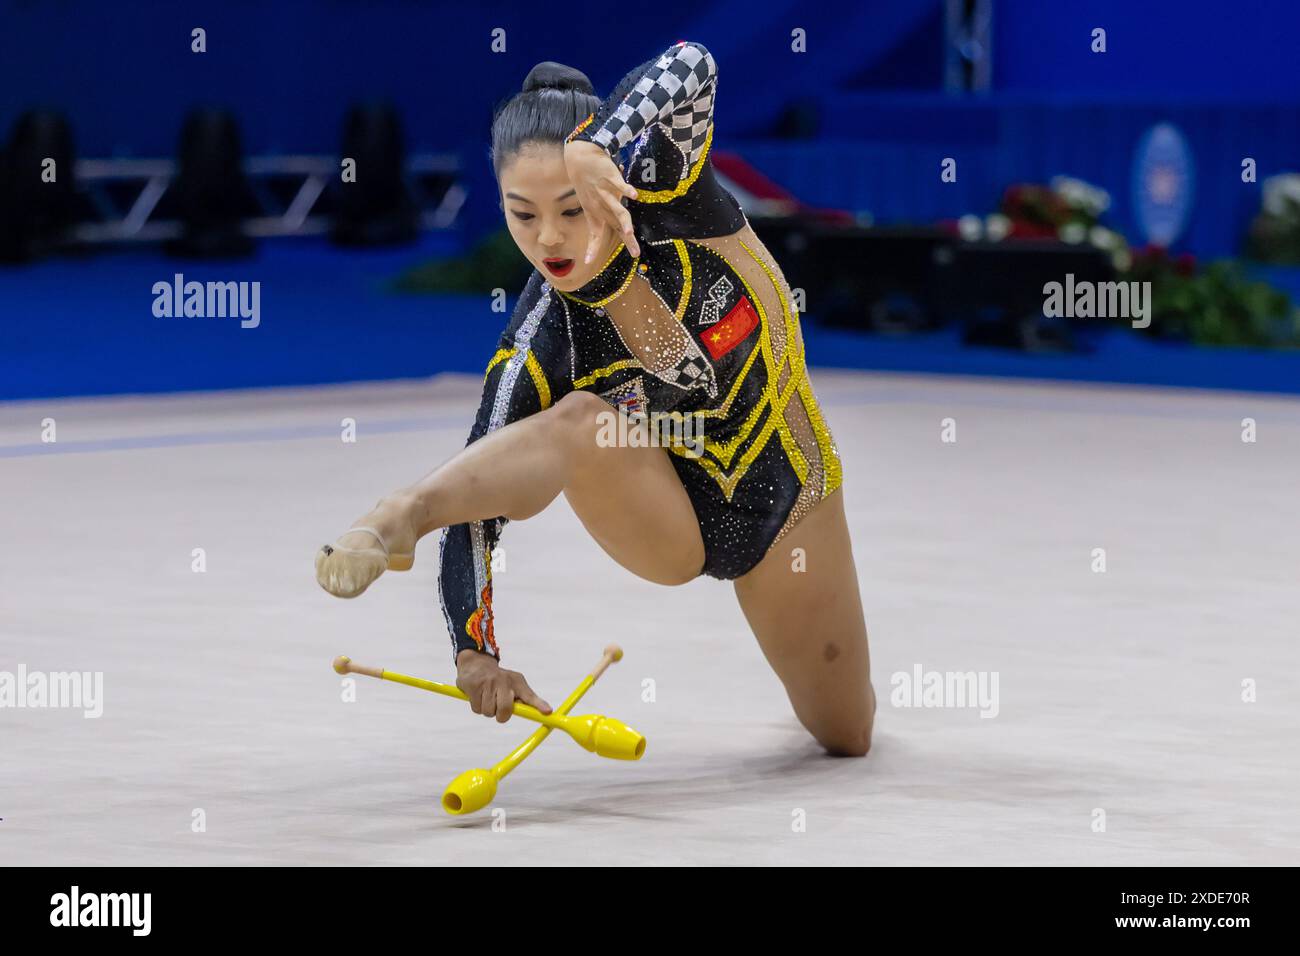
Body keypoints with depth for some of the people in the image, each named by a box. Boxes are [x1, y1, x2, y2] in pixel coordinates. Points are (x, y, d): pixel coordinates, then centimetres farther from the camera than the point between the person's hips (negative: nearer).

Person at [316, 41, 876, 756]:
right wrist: (476, 651, -41)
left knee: (846, 740, 13)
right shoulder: (537, 348, -25)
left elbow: (690, 67, -43)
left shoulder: (662, 195, -25)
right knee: (582, 422, -37)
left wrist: (593, 147, -59)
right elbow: (474, 506, -26)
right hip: (666, 521, -2)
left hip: (785, 506, 2)